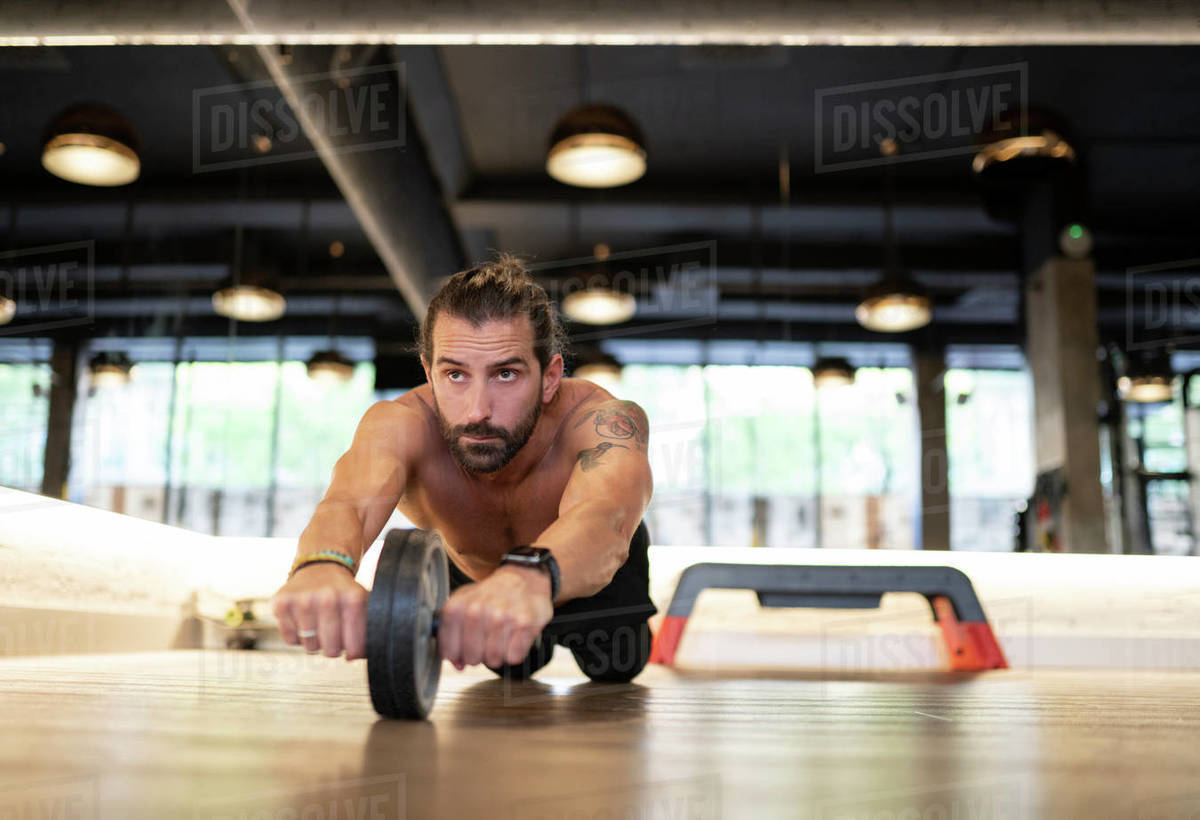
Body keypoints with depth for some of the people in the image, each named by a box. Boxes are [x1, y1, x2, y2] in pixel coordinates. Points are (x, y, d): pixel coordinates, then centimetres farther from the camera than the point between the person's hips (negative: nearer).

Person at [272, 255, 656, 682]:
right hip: (469, 570, 1)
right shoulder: (402, 424, -41)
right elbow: (351, 503, -62)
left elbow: (604, 517, -68)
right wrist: (322, 565, -87)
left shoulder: (603, 419, -45)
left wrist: (529, 574, -92)